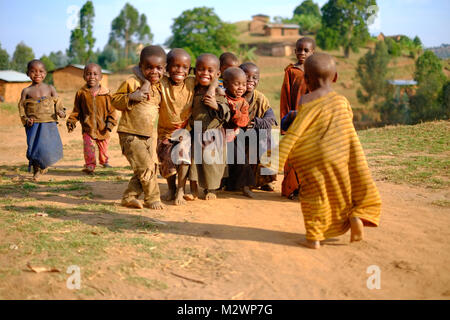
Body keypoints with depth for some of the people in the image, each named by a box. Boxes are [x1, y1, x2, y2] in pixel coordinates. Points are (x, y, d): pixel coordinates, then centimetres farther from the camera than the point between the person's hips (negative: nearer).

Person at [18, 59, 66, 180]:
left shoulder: (50, 89, 7)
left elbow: (58, 103, 7)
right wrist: (26, 120, -10)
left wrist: (61, 112, -13)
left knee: (51, 148, -4)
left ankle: (44, 164, 28)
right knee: (35, 148, -6)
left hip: (49, 125, 1)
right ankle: (36, 171, 16)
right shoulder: (26, 91, 4)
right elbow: (22, 107, 5)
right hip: (34, 125, -1)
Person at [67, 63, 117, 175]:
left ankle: (104, 161, 42)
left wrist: (110, 123, -10)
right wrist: (71, 121, -4)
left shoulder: (105, 93, -6)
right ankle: (90, 166, -6)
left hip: (102, 128, 1)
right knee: (88, 147, -16)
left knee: (103, 147, 17)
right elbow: (76, 111, 7)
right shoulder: (81, 93, -3)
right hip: (88, 128, -1)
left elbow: (111, 110, -1)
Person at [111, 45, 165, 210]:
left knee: (152, 168, 8)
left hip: (149, 135, 8)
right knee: (145, 167, -11)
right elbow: (115, 100, -8)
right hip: (130, 135, -7)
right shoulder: (132, 82, -9)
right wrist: (131, 97, -23)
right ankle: (152, 199, 7)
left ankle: (129, 197, 19)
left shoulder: (159, 87, 11)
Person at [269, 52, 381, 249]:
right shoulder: (342, 101, 4)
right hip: (344, 156, 3)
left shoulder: (307, 102, -10)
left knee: (314, 194, 8)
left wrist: (278, 161, -14)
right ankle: (357, 215, -3)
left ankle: (314, 237, 9)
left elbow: (294, 133, -15)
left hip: (315, 159, -3)